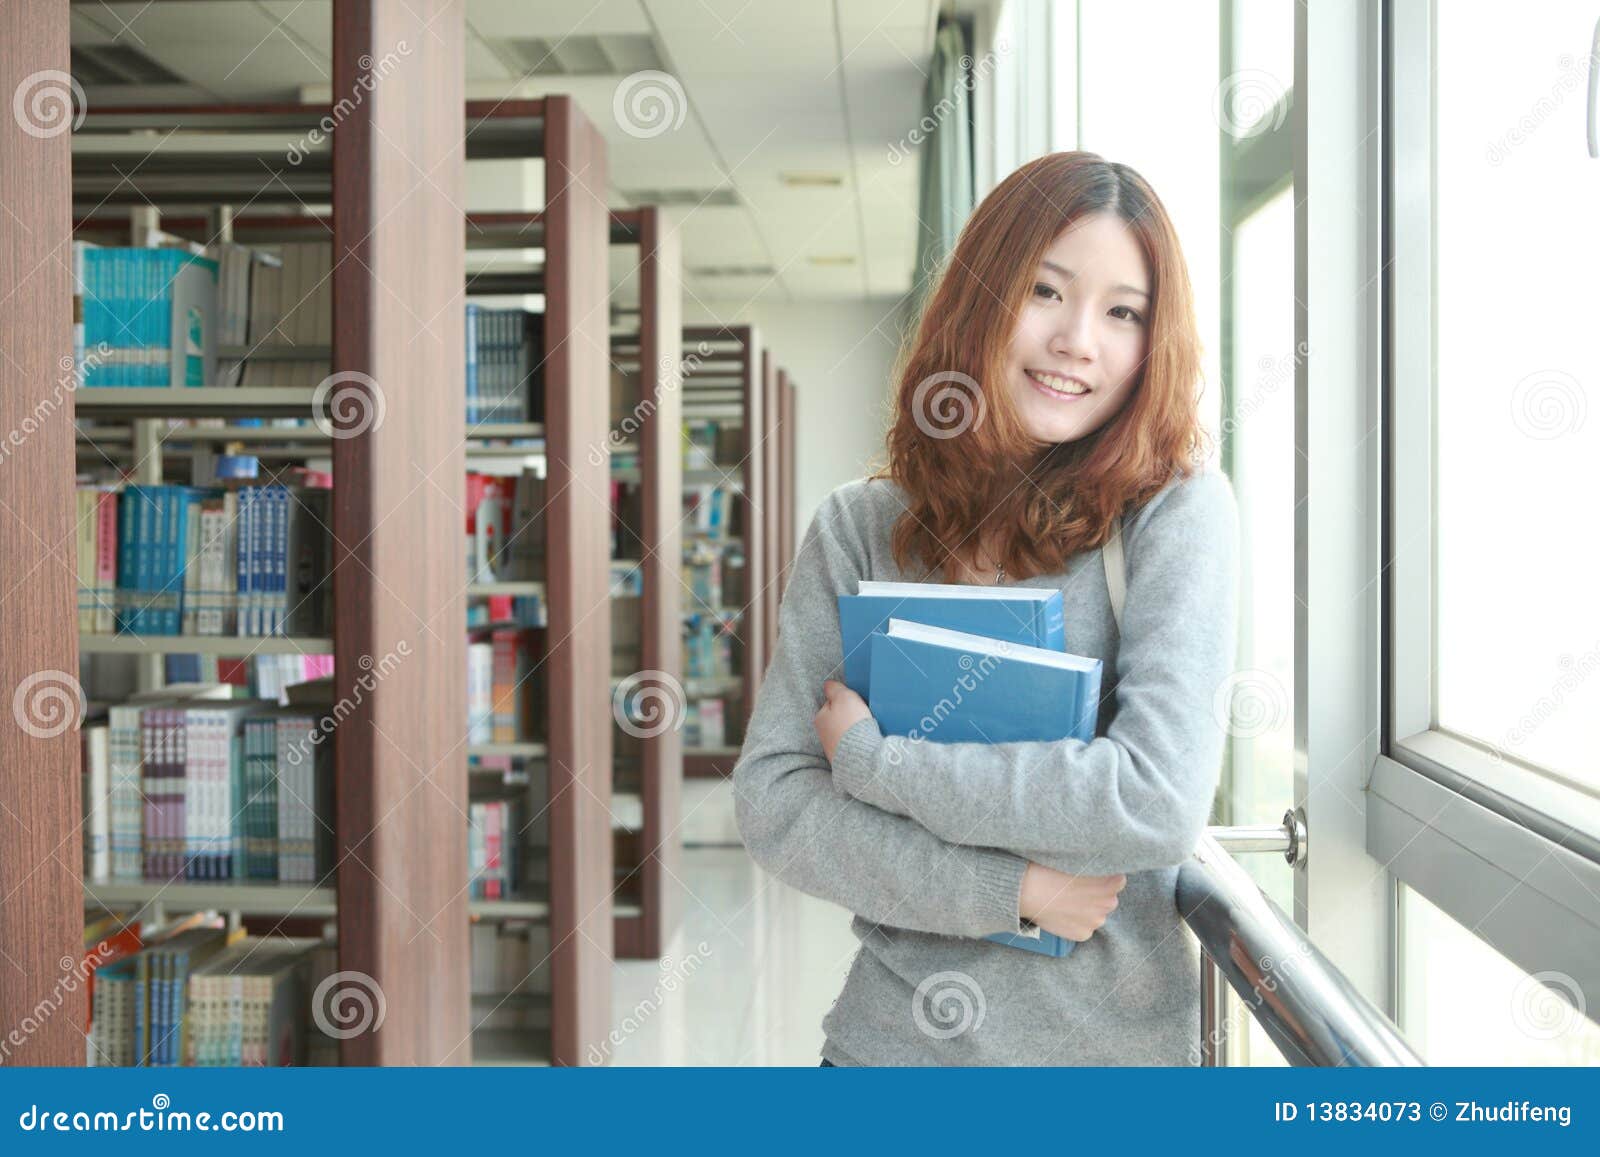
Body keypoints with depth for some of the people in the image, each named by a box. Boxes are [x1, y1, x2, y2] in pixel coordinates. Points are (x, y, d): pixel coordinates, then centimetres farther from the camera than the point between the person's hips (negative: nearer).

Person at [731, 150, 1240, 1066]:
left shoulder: (1178, 510, -10)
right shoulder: (859, 529, -3)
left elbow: (1160, 801, -21)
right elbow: (771, 802, -7)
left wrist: (870, 755, -15)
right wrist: (1008, 890, -17)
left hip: (1107, 1040, -1)